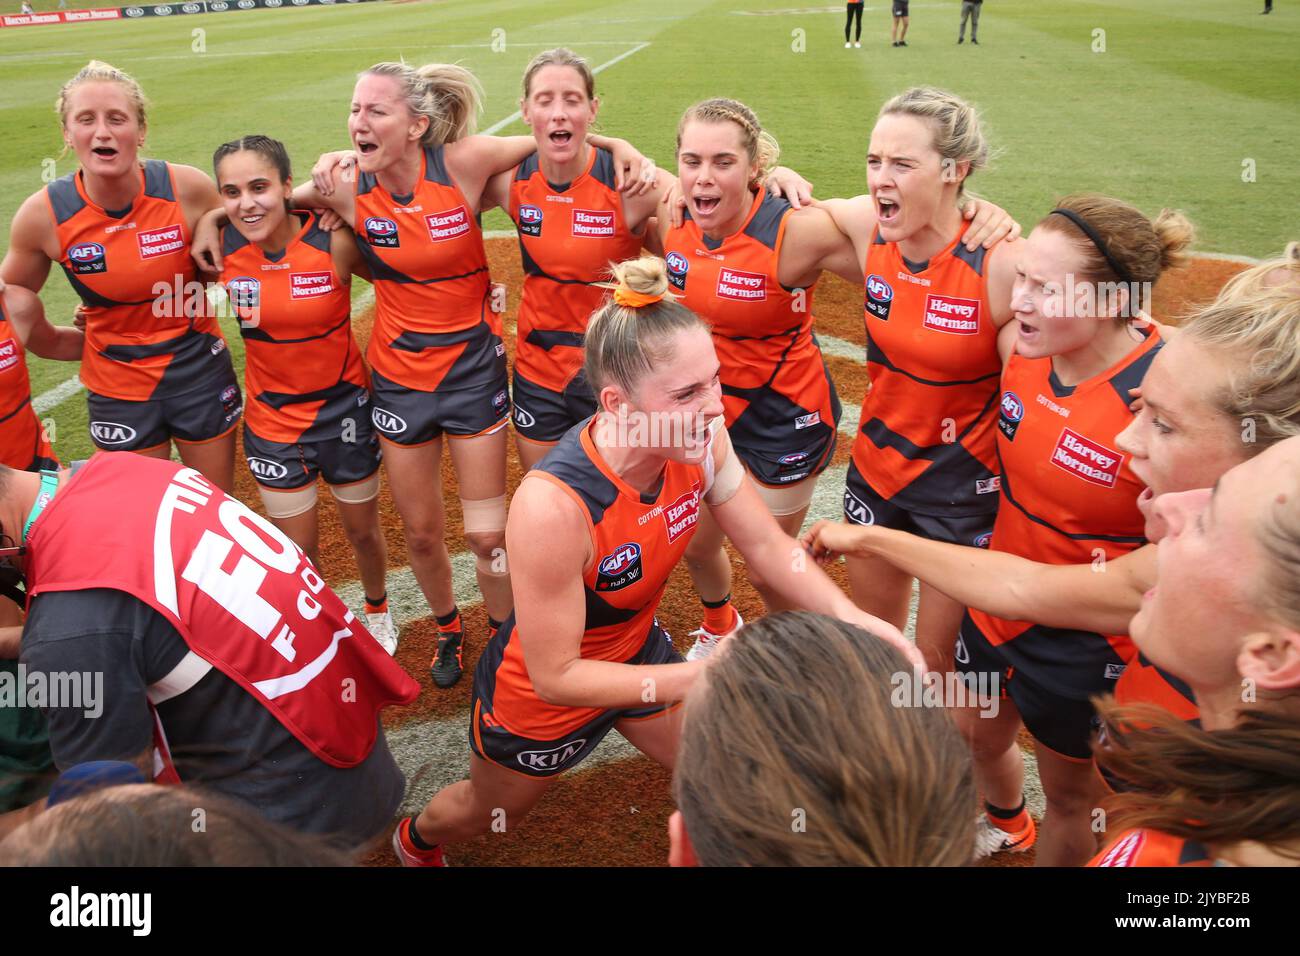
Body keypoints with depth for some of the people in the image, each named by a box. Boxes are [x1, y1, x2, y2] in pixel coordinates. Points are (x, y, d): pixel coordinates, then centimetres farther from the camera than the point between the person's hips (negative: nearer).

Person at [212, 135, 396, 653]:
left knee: (362, 532, 18)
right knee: (297, 551, 12)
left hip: (345, 410, -1)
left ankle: (377, 608, 49)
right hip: (272, 421, 1)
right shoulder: (222, 249, -13)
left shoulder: (333, 241, -20)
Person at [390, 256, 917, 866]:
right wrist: (704, 678, -37)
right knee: (488, 812, 27)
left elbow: (766, 544, -12)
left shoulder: (701, 442, -26)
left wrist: (850, 618, -27)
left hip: (635, 651, 4)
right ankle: (416, 840, 62)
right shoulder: (553, 505, -43)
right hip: (541, 694, -4)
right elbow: (558, 676, -32)